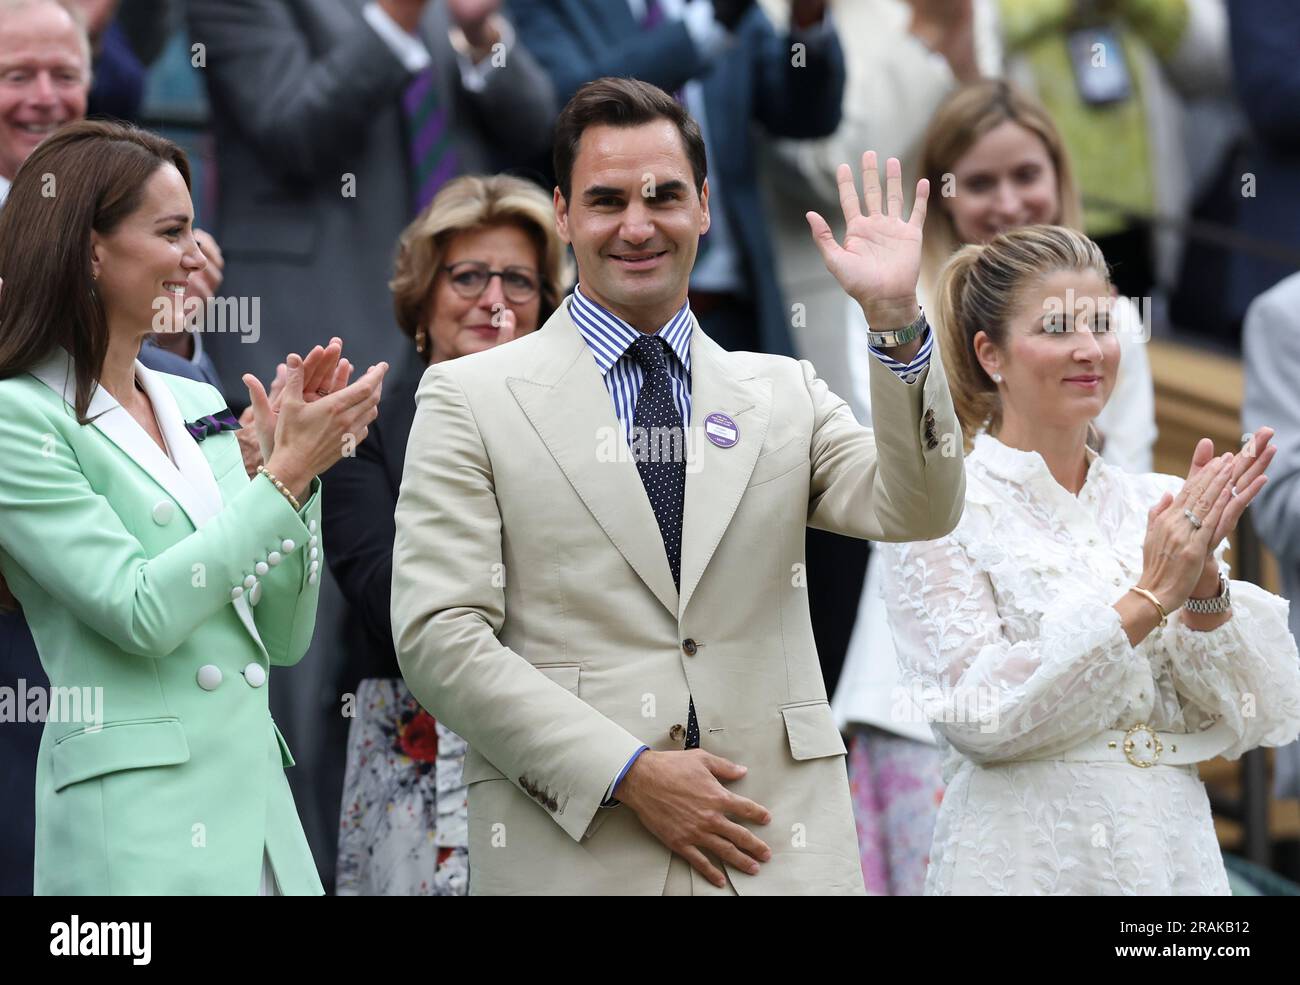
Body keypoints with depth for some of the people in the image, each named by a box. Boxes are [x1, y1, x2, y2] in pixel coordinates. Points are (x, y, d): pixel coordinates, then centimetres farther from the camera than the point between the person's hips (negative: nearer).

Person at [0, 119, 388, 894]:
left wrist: (299, 463, 2)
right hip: (138, 824, -6)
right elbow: (141, 613, -15)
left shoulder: (200, 408, 13)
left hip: (263, 806, 6)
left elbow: (284, 639, 13)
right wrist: (287, 477, -11)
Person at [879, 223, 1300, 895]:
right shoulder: (939, 508, -6)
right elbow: (979, 717, -16)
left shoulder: (1159, 504, 6)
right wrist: (1148, 598, -17)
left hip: (1178, 862, 4)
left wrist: (1204, 583, -14)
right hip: (1028, 864, -4)